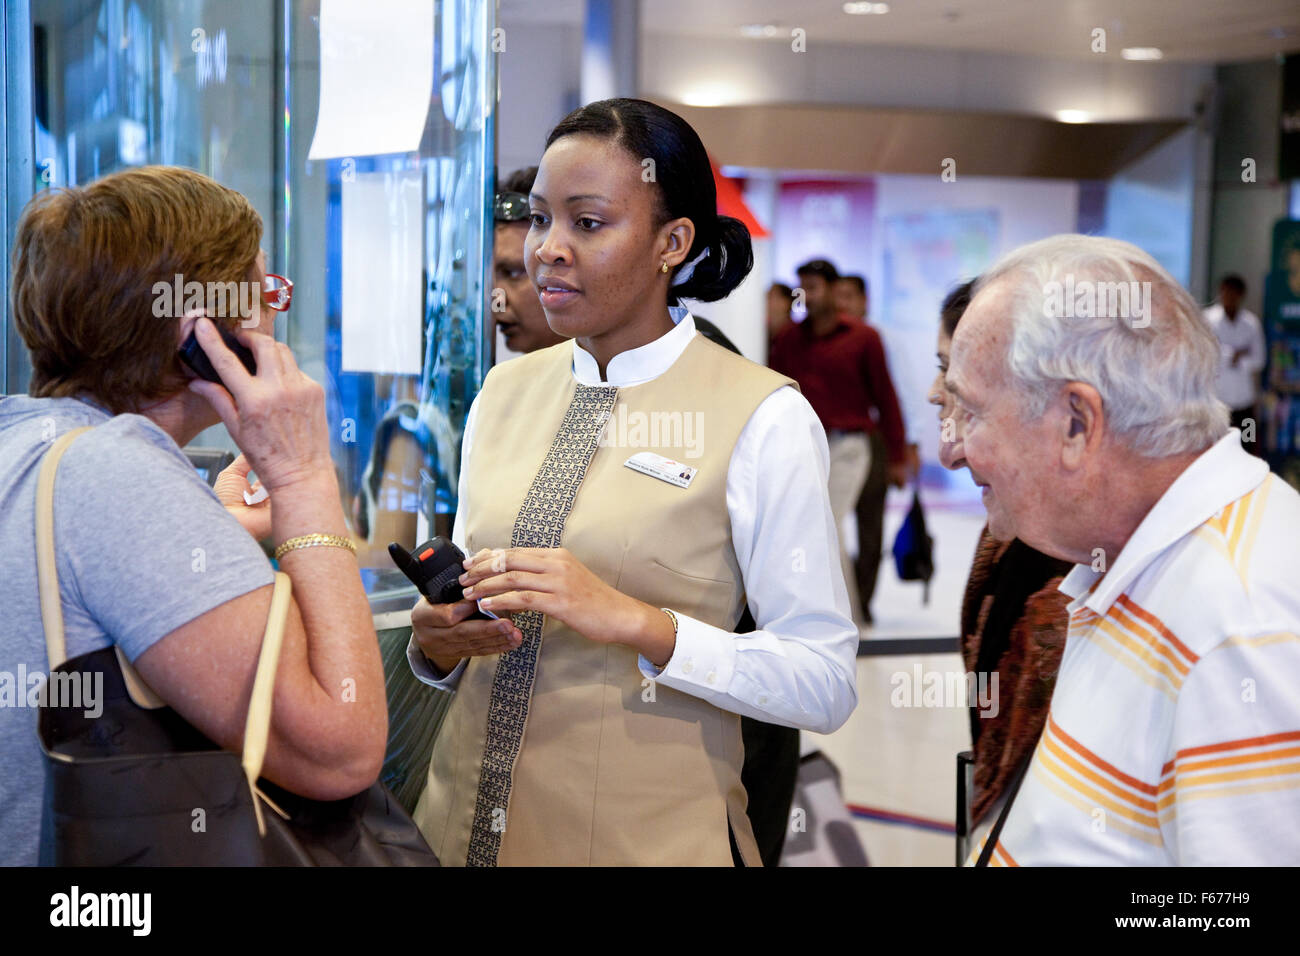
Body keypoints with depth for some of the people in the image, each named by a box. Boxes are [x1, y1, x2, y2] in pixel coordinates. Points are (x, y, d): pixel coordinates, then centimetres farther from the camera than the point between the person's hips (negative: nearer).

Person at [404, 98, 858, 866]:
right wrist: (437, 638, -9)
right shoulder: (504, 393, 5)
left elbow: (827, 684, -15)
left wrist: (634, 622, -25)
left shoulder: (763, 419, -12)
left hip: (649, 835, -5)